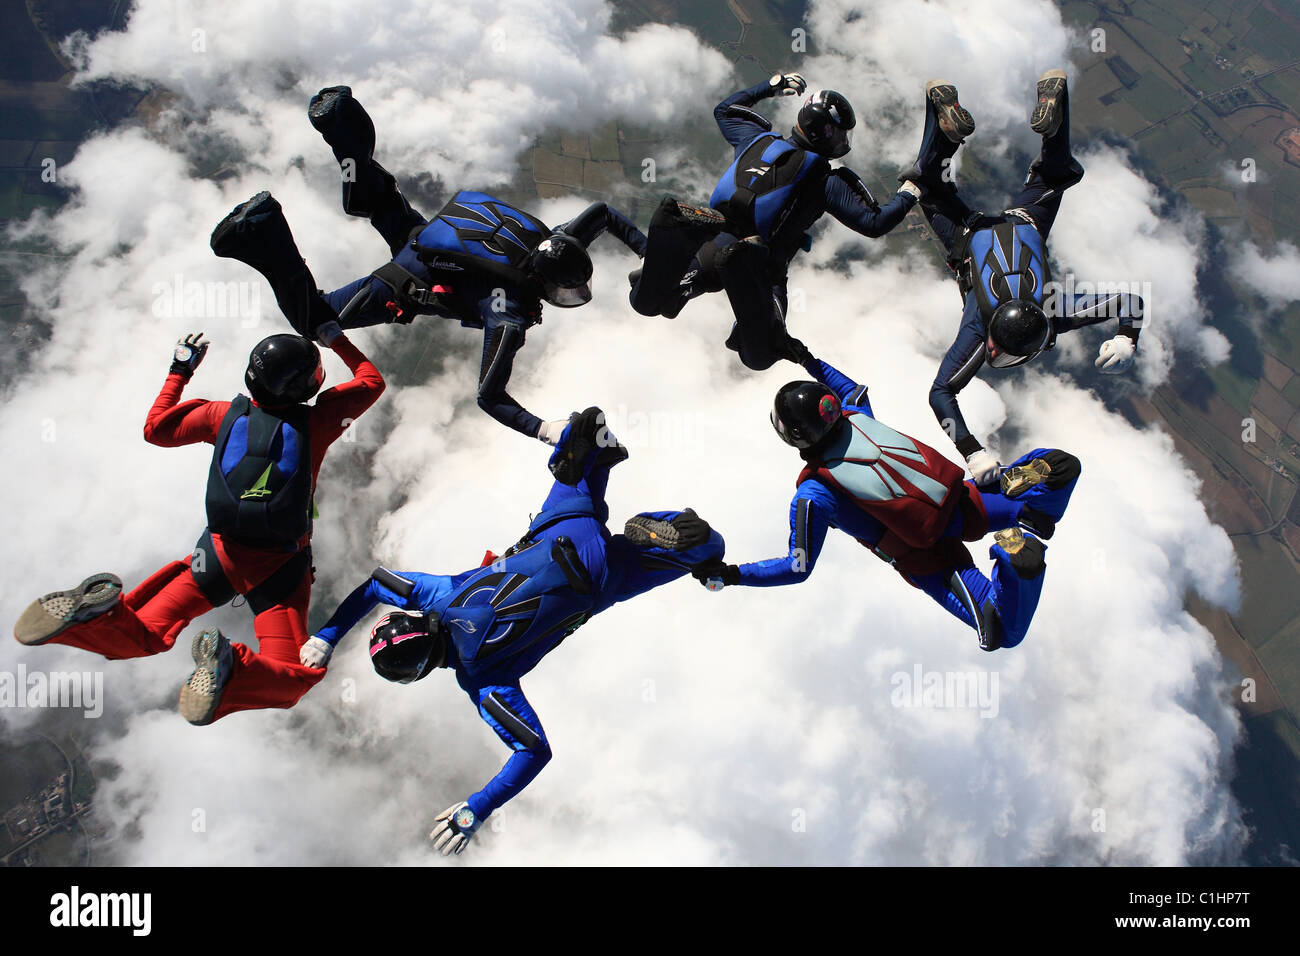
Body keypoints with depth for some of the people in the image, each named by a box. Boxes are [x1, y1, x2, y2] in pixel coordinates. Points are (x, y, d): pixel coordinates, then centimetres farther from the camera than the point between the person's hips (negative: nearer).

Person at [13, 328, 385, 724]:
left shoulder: (223, 415, 2)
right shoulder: (314, 421, -3)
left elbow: (156, 429, 18)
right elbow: (371, 381, 13)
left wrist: (179, 372, 28)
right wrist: (335, 336, 27)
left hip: (220, 552, 3)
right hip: (280, 565, -3)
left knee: (139, 636, 10)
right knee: (291, 680, 0)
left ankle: (100, 612, -25)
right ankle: (228, 668, -32)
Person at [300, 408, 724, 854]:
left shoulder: (481, 682, -23)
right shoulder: (438, 594, -11)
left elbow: (534, 750, -22)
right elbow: (374, 581, 9)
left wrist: (477, 809, -21)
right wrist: (326, 636, 5)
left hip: (596, 583, -5)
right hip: (568, 535, 6)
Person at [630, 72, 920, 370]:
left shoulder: (757, 138, 10)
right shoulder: (828, 181, -4)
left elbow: (724, 110, 32)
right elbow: (873, 224, -1)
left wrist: (771, 86, 40)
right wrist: (907, 197, 17)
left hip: (712, 245, 4)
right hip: (761, 271, -4)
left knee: (644, 303, 8)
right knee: (759, 358, -3)